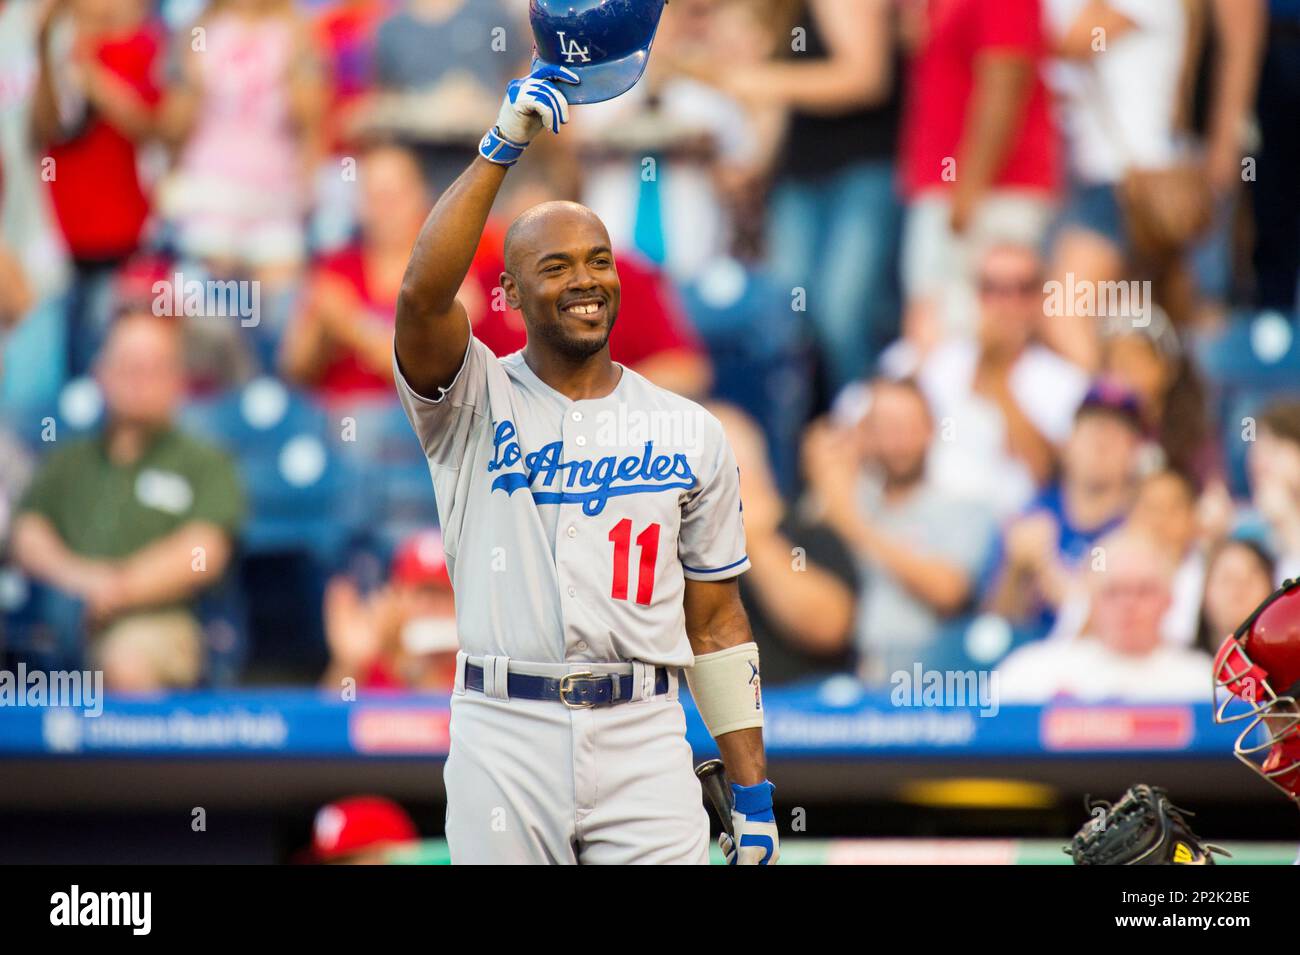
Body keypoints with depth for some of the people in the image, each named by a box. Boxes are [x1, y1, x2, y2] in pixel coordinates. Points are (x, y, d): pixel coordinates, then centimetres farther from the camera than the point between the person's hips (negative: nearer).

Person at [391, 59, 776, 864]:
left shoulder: (691, 433, 11)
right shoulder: (475, 404, 5)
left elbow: (716, 621, 12)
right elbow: (424, 293, -17)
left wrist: (753, 789, 6)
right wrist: (502, 147, -19)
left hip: (643, 742, 1)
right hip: (504, 739, -1)